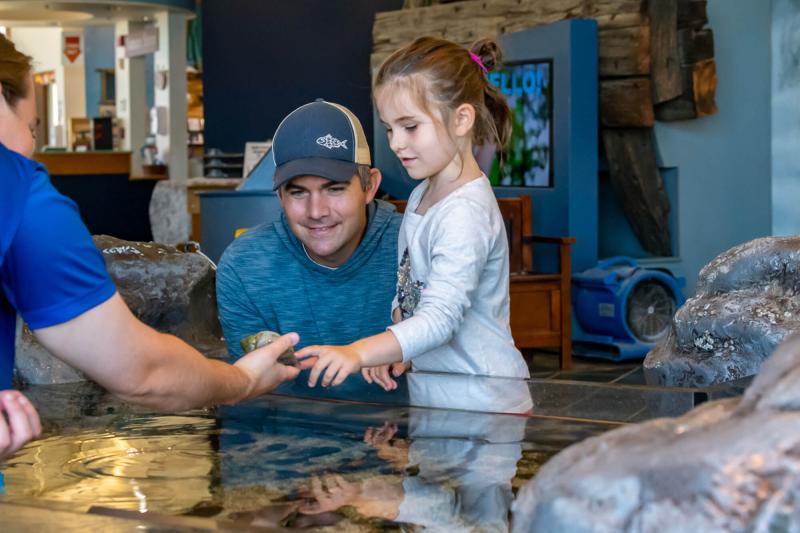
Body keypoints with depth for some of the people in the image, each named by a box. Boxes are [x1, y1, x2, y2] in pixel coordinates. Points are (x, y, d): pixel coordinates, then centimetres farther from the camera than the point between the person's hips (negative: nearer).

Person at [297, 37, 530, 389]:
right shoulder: (423, 194, 12)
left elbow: (440, 318, -26)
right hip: (434, 382, 8)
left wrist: (359, 353, -36)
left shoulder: (465, 214, -17)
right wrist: (384, 352, 0)